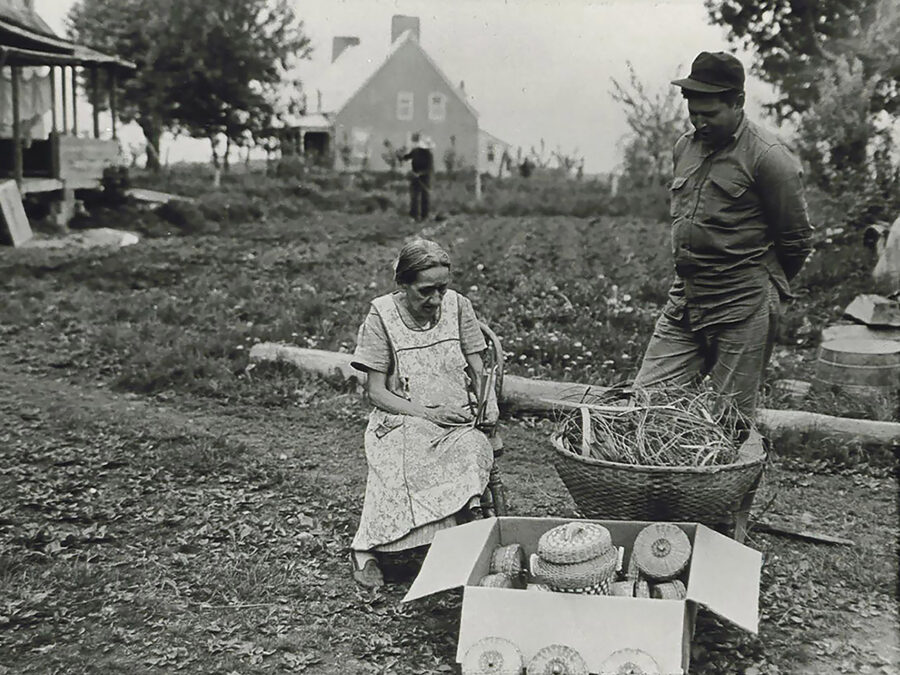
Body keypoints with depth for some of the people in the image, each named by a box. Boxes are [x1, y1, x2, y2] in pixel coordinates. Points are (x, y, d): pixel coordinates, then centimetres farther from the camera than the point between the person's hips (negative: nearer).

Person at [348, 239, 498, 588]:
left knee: (471, 449, -32)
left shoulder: (457, 306, 4)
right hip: (401, 420, -2)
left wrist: (484, 410, -10)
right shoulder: (382, 315, -3)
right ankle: (365, 552, -25)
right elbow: (375, 392, -4)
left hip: (458, 422, 2)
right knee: (402, 459, -34)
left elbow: (479, 373, 10)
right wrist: (428, 413, -17)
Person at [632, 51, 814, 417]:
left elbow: (796, 239, -4)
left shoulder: (767, 156, -10)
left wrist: (767, 285, 9)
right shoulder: (685, 146, 11)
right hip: (683, 302, 7)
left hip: (743, 309, -6)